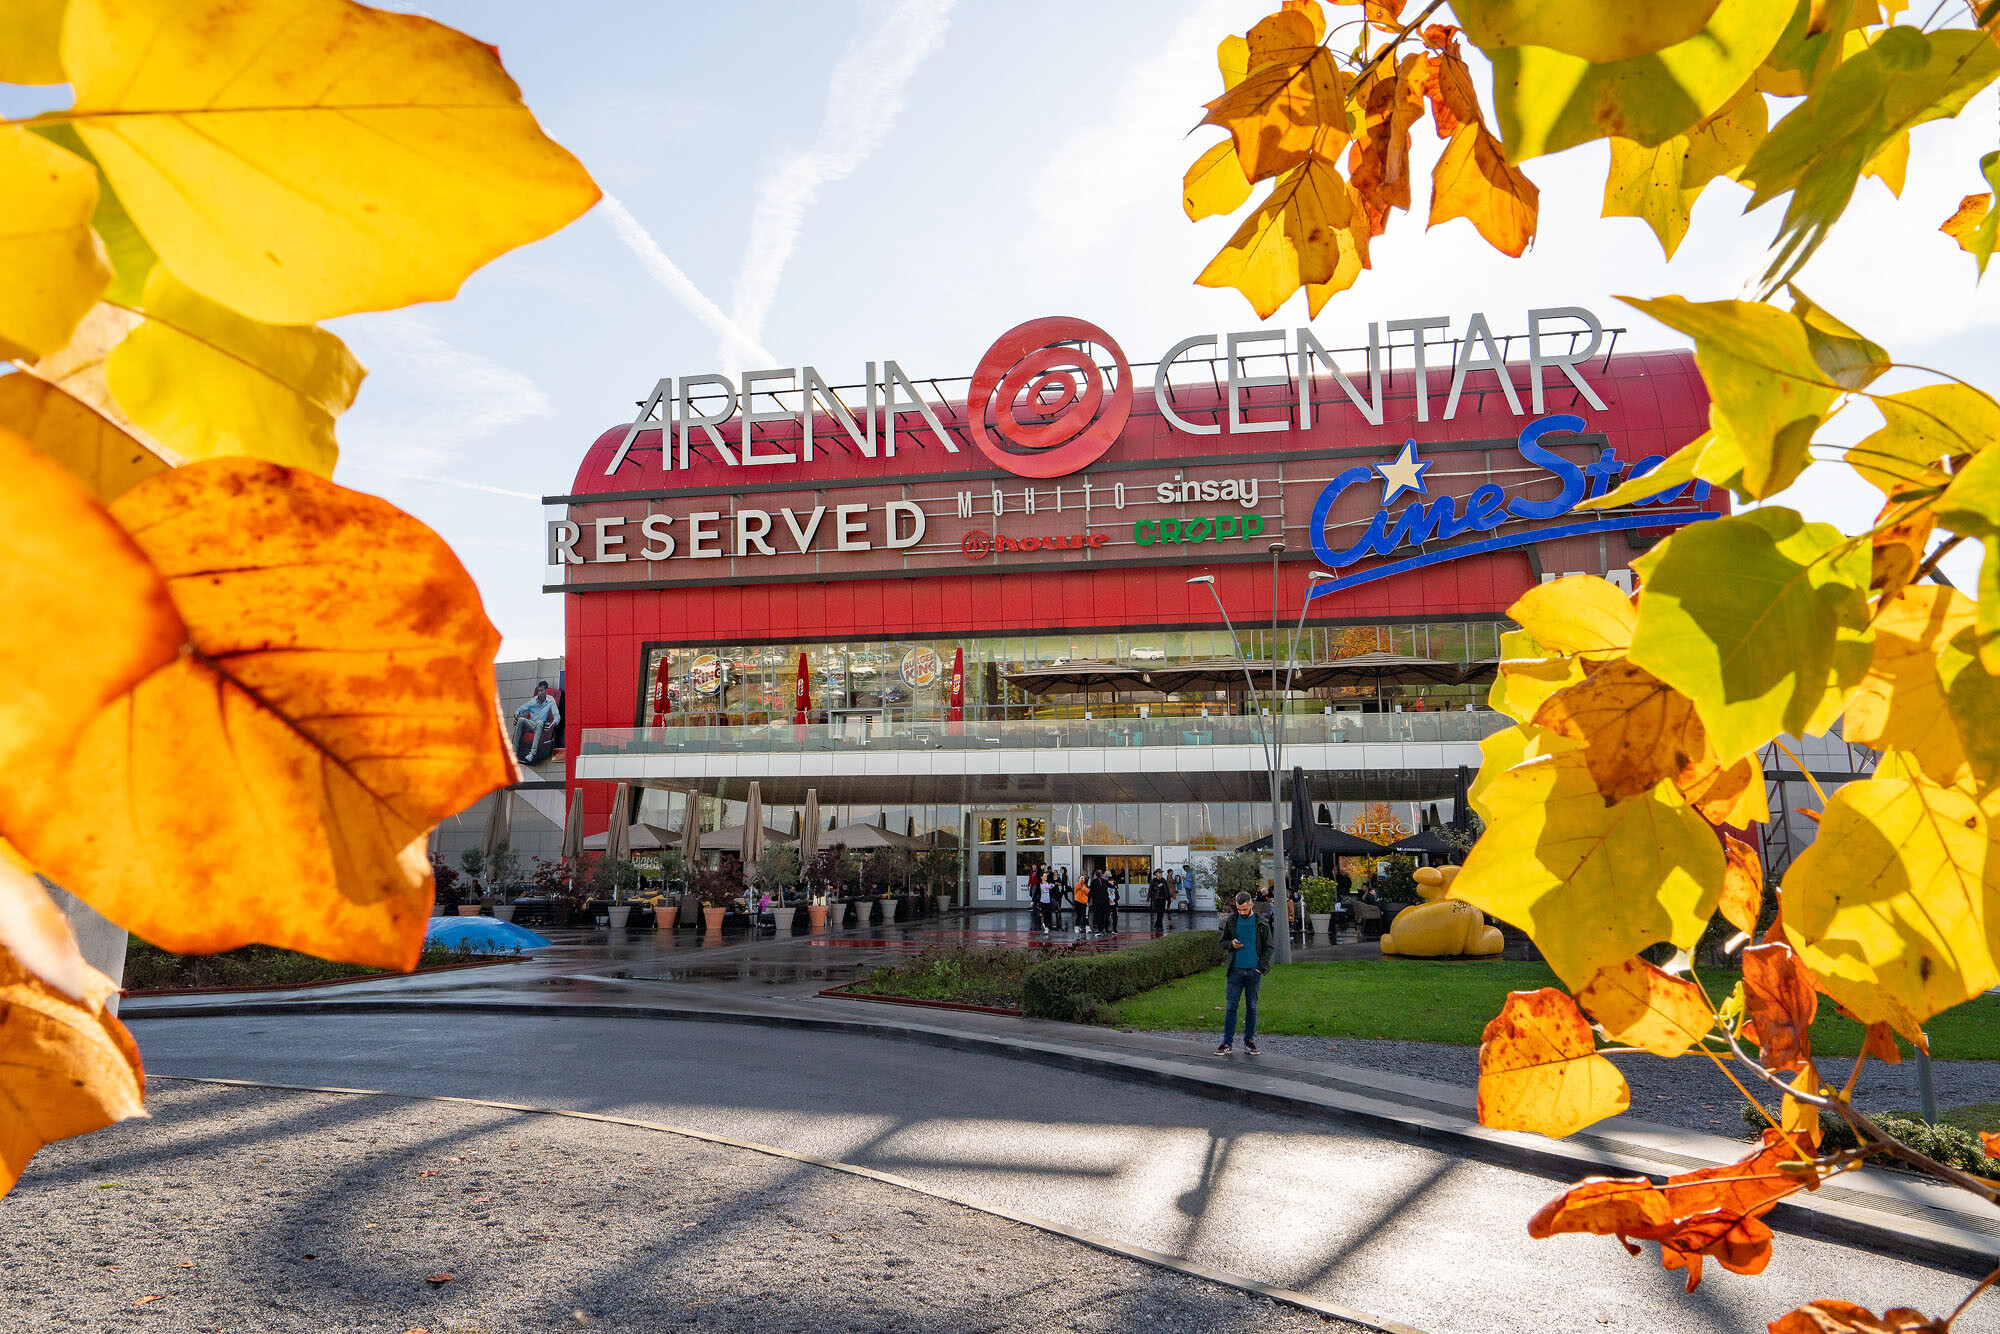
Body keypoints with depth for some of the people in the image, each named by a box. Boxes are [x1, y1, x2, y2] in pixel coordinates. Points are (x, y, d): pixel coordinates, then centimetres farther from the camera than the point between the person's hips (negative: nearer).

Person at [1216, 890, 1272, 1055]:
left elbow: (1268, 947, 4)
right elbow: (1223, 942, 13)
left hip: (1254, 971, 0)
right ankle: (1228, 1043, 2)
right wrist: (1232, 944, -10)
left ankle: (1249, 1042, 16)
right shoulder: (1230, 921, 5)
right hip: (1235, 970, 0)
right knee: (1231, 1006, -2)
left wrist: (1261, 968, -6)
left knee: (1251, 1007, 6)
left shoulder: (1262, 922, 2)